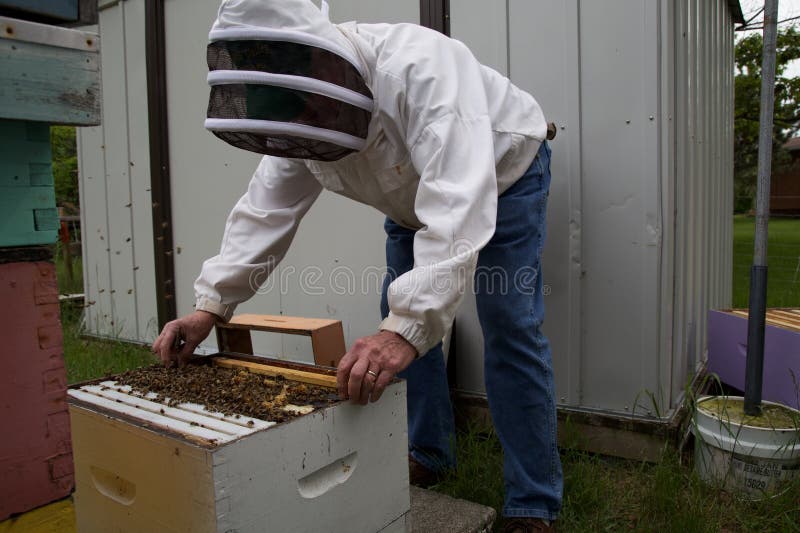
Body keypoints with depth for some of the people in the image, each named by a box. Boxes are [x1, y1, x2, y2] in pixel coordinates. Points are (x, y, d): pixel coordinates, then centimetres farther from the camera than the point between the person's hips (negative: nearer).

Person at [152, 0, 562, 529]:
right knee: (403, 315, 5)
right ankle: (429, 454, 24)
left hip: (504, 176, -6)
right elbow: (265, 211, -12)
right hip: (416, 196, 7)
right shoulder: (298, 109, -16)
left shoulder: (417, 67, -40)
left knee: (511, 327, -14)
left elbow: (459, 203, -50)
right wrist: (211, 305, -20)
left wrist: (408, 329, -57)